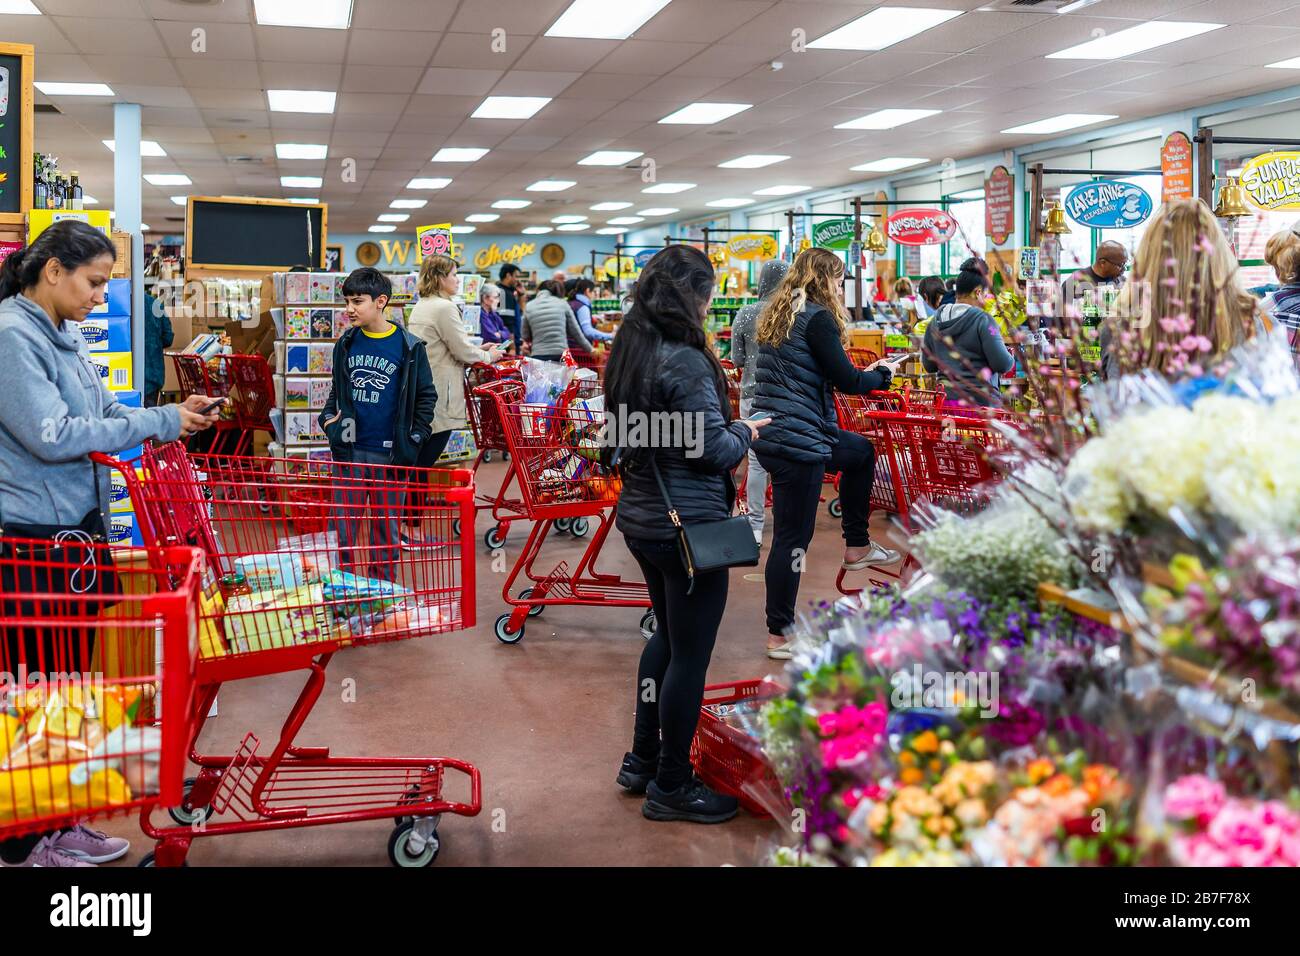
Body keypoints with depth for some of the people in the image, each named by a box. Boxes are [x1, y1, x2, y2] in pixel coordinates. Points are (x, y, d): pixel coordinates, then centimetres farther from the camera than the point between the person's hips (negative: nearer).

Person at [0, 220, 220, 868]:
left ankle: (58, 824, 28)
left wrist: (175, 414, 0)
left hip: (77, 529, 9)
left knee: (68, 682, 16)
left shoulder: (63, 334, 11)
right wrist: (159, 422, -18)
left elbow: (101, 413, 16)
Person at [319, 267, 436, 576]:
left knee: (386, 529, 9)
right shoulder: (345, 344, 5)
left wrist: (414, 439, -4)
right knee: (342, 529, 4)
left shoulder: (408, 347, -6)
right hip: (350, 451, 3)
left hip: (389, 453, -2)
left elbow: (426, 396, 2)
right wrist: (328, 418, 3)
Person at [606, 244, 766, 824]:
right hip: (687, 524, -9)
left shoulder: (630, 352, 7)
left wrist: (730, 429, 13)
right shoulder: (684, 361, -21)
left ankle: (642, 760, 32)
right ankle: (670, 787, 15)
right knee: (690, 654, 3)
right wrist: (745, 433, 0)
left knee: (668, 635, 23)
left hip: (641, 518, 10)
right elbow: (714, 450, -20)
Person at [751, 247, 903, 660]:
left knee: (861, 451, 30)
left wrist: (863, 373, 19)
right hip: (797, 439, -10)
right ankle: (779, 635, 5)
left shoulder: (778, 313, 14)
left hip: (774, 432, 10)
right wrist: (883, 375, 6)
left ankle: (856, 546, 35)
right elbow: (846, 381, -13)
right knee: (793, 537, -3)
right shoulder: (818, 318, -13)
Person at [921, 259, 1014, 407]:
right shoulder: (982, 320, -10)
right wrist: (1011, 360, 9)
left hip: (945, 397, 6)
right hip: (979, 398, -5)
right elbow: (1003, 364, -12)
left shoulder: (935, 321, 8)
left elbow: (929, 365, 15)